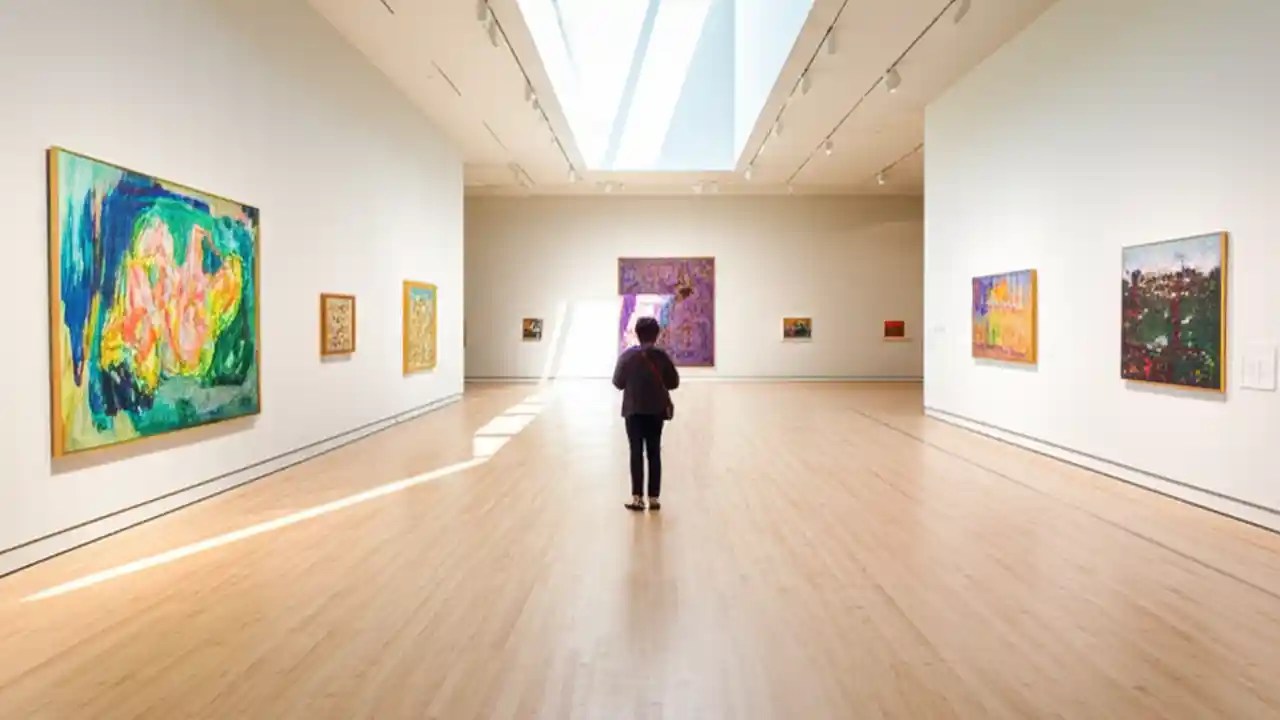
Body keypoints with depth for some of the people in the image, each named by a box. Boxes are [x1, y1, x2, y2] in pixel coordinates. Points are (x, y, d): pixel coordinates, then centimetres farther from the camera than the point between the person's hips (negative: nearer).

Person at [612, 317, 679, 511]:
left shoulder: (627, 355, -8)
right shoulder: (662, 356, -5)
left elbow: (618, 383, -2)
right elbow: (674, 383, 0)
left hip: (633, 411, -1)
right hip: (656, 411, 1)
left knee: (636, 453, 4)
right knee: (654, 453, 9)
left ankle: (638, 498, 3)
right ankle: (654, 498, 11)